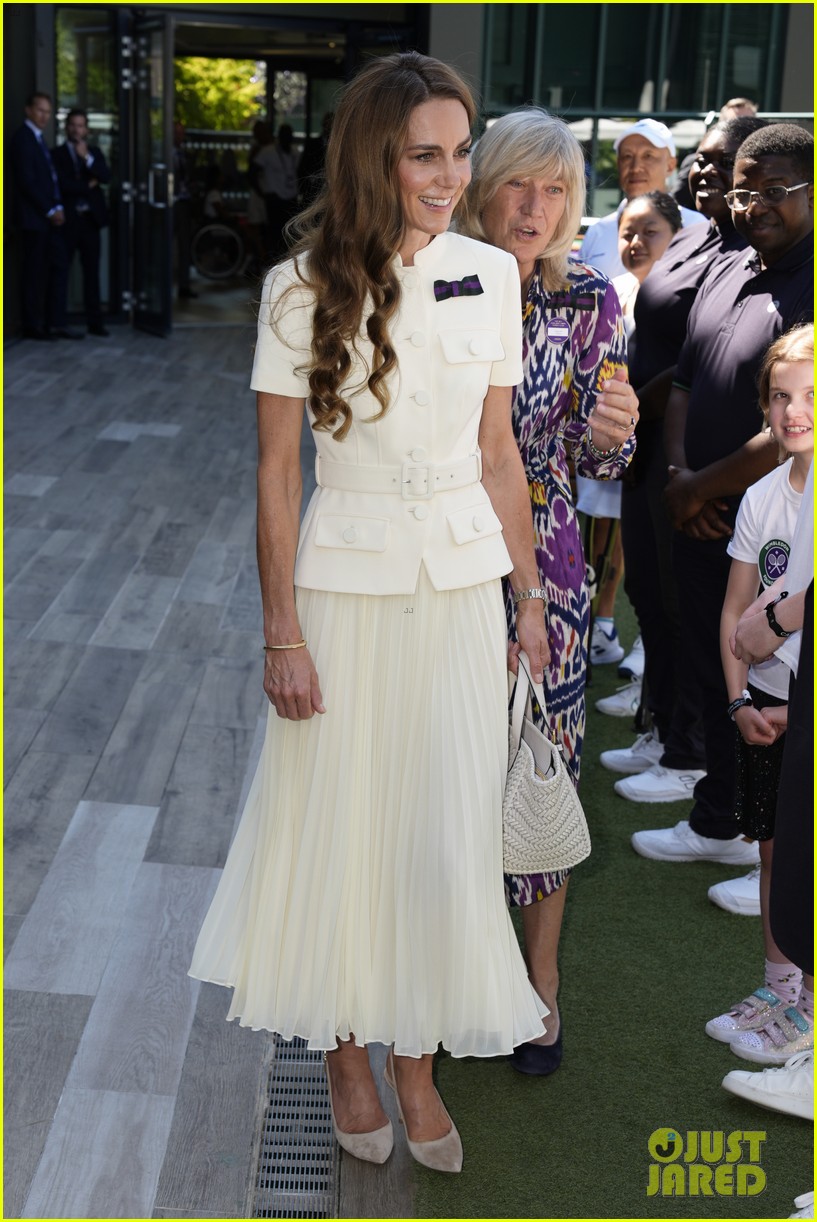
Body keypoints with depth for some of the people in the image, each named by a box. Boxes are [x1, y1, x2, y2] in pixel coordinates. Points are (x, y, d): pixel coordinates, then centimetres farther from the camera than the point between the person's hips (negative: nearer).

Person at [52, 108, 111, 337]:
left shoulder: (95, 152, 14)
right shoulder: (57, 154, 2)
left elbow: (106, 177, -3)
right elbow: (62, 184, -11)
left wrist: (87, 158, -14)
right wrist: (88, 185, -6)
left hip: (90, 219, 3)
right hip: (68, 220, -3)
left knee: (92, 273, 4)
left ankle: (95, 322, 6)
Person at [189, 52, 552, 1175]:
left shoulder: (490, 274, 0)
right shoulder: (304, 288, -9)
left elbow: (499, 451, 8)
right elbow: (277, 473, -6)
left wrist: (529, 595, 9)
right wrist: (283, 635, -7)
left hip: (464, 586, 3)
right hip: (347, 585, -2)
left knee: (448, 834, 7)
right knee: (336, 826, 10)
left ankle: (416, 1061, 27)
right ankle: (346, 1052, 32)